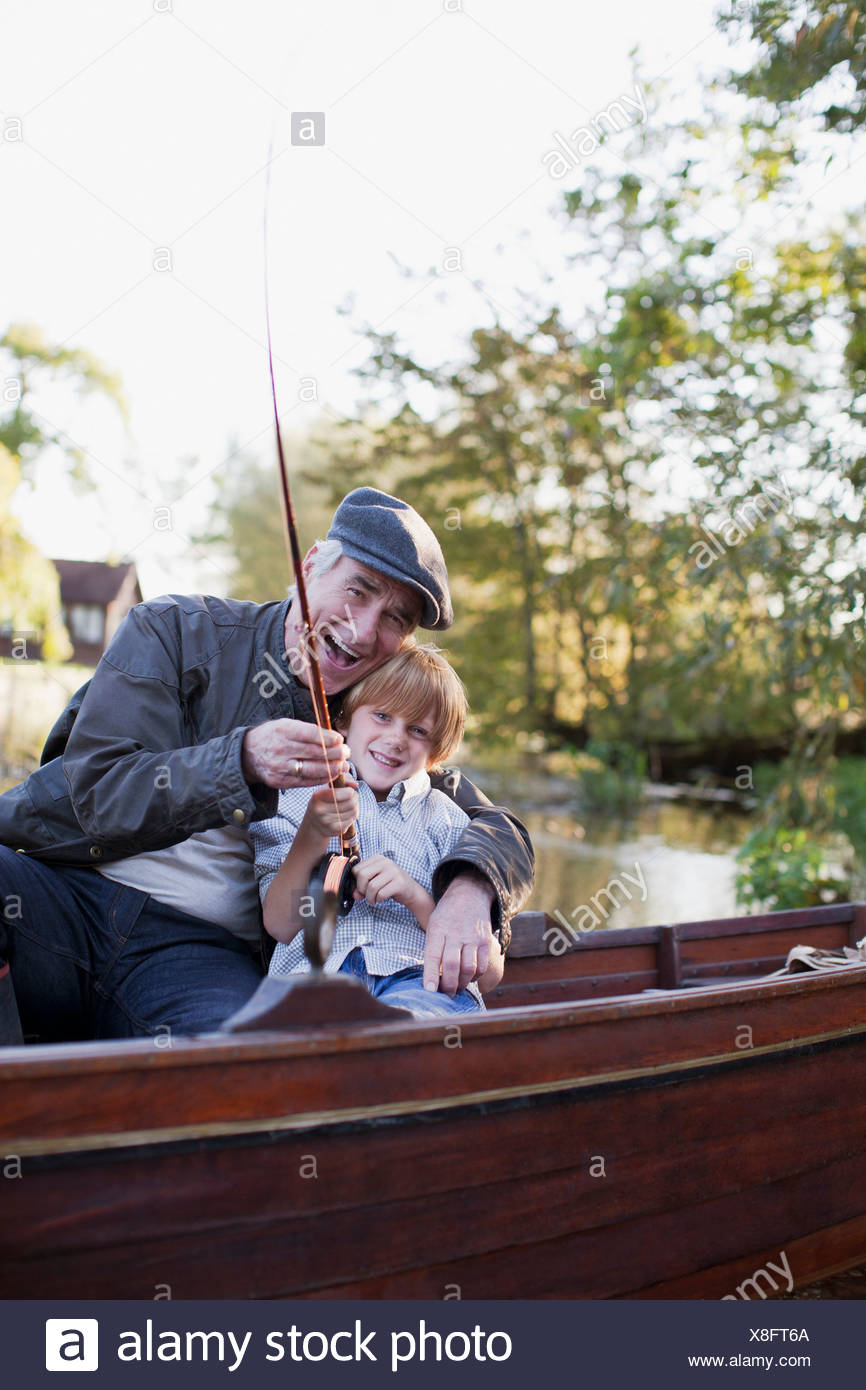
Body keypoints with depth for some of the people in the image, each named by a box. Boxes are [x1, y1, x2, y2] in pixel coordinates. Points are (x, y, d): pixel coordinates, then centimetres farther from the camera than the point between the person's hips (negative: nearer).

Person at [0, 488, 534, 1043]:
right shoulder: (176, 630, 3)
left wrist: (469, 890, -17)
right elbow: (100, 794, -7)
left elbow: (498, 827, 8)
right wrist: (244, 761, -24)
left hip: (201, 948, 1)